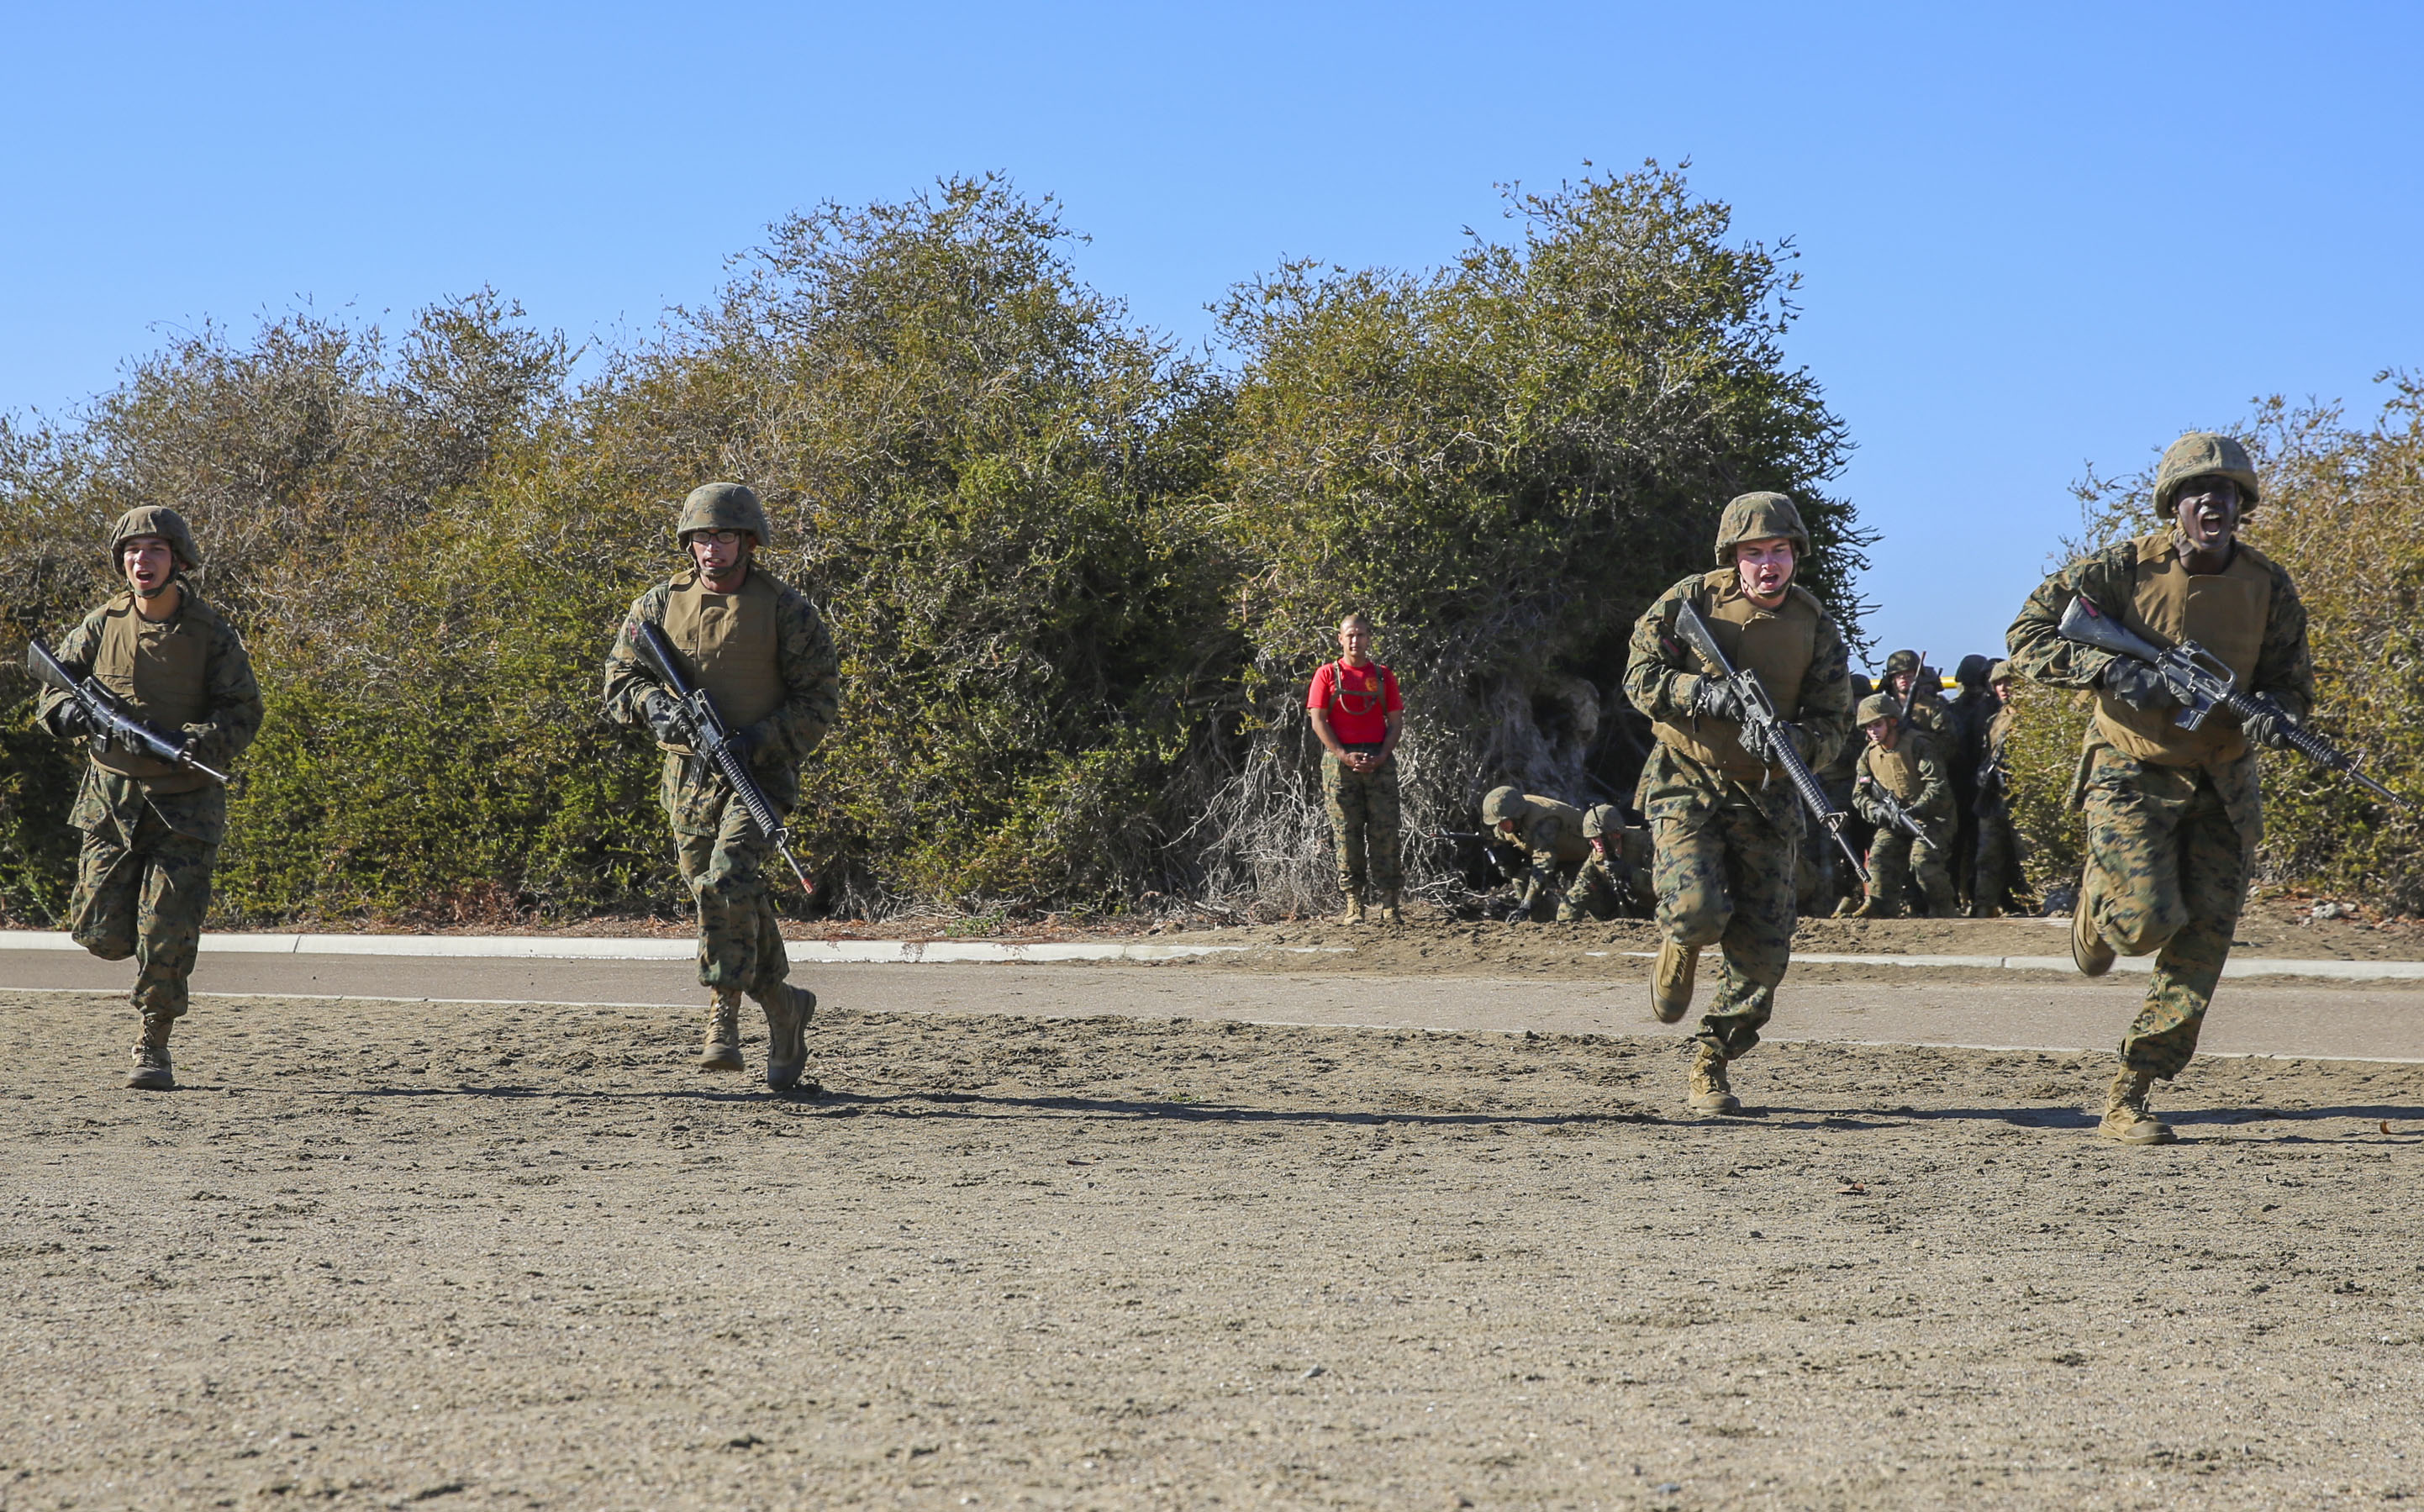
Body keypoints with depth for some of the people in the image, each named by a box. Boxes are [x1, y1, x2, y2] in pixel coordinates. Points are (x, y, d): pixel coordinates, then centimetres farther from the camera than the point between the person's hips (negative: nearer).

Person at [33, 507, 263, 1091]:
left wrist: (186, 742, -24)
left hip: (184, 806, -2)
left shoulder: (212, 633, -6)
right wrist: (67, 710, -15)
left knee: (167, 939, -7)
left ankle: (154, 1049, 7)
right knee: (100, 933, -1)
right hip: (110, 798, 2)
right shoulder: (102, 625, 1)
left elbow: (244, 714, -7)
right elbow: (52, 682, 9)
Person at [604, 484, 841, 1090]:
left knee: (729, 881, -23)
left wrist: (759, 743, -16)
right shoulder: (662, 604, 7)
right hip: (688, 774, 5)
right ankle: (784, 1004, 23)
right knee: (716, 895, 7)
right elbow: (621, 674, 9)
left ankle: (723, 1017, -19)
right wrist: (654, 704, -14)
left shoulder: (785, 608, -3)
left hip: (759, 772, -4)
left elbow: (820, 697, -3)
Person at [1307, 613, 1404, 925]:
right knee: (1346, 833, -2)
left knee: (1385, 832, -2)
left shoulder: (1383, 676, 11)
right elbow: (1318, 721, 0)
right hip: (1340, 761, -1)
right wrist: (1345, 757, -11)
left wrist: (1381, 757, -7)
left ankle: (1389, 904, -1)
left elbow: (1395, 722, 9)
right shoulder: (1327, 674, 6)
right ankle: (1353, 905, 1)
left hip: (1379, 761, 1)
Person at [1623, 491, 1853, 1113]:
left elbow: (1833, 723, 0)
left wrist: (1791, 743, -22)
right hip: (1687, 784, -3)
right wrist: (1703, 693, -24)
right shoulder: (1693, 600, -6)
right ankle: (1677, 954, 15)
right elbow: (1640, 676, -7)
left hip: (1764, 797, 3)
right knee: (1699, 912, -24)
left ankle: (1712, 1068, 18)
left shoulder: (1814, 625, 1)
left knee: (1763, 953, -1)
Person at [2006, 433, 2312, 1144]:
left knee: (2201, 944, -3)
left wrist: (2274, 714, -18)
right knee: (2148, 919, -19)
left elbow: (2292, 680, 7)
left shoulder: (2268, 587, -2)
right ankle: (2095, 908, 21)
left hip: (2221, 787, 4)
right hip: (2132, 773, -3)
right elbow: (2027, 636, -8)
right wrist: (2109, 669, -24)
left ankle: (2128, 1099, 5)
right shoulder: (2123, 569, -12)